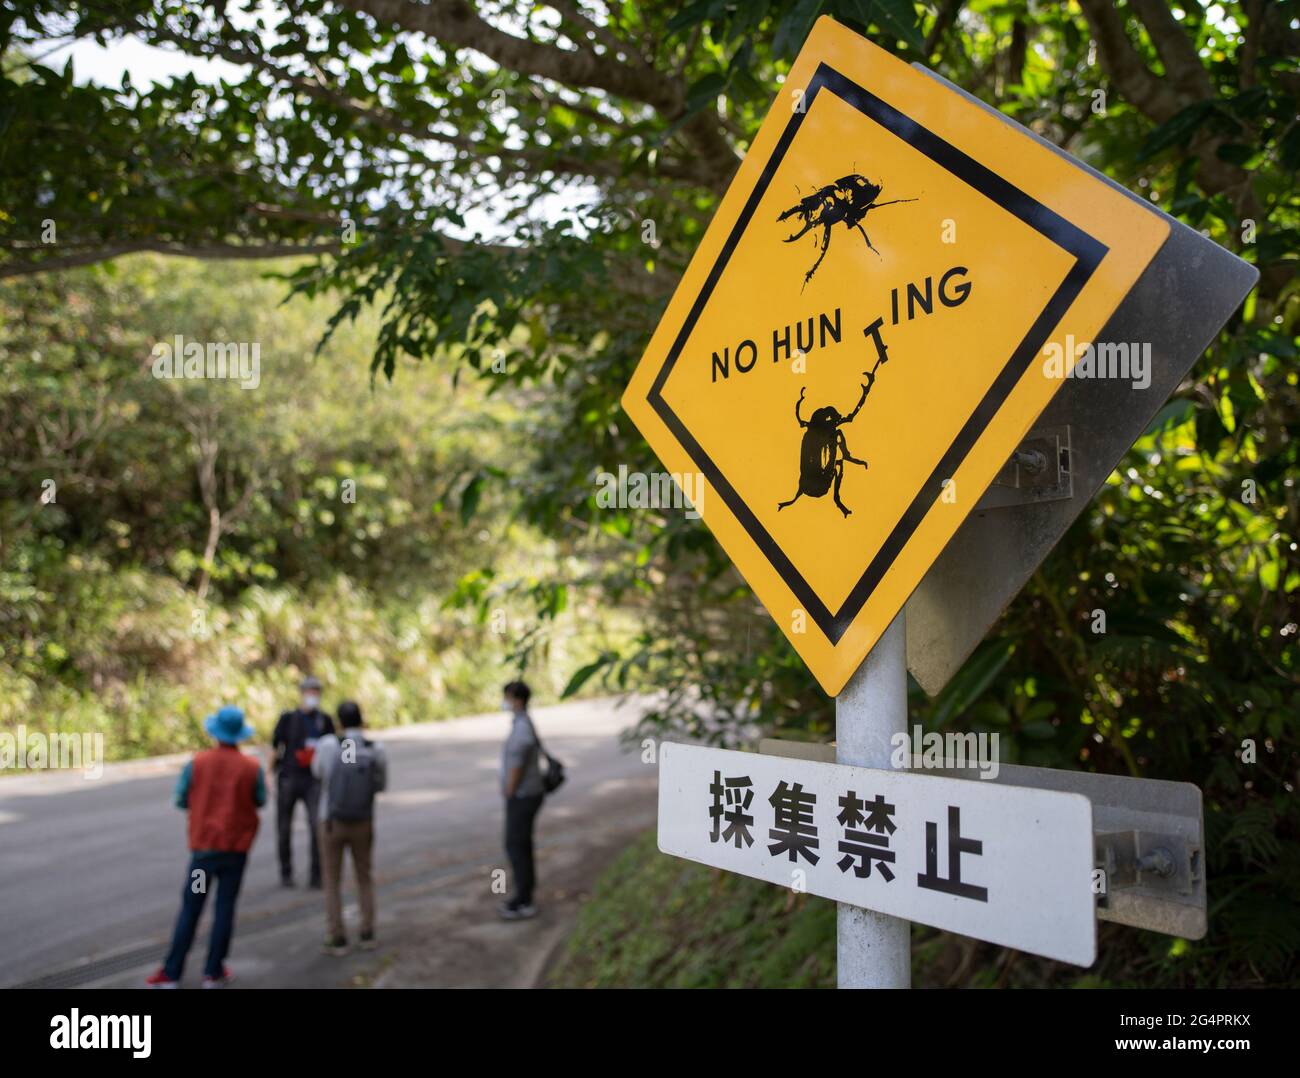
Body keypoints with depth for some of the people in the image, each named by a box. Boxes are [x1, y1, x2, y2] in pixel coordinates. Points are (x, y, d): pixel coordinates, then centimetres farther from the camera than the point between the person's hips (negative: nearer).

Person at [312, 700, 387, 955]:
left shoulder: (328, 744, -16)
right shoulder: (377, 751, -11)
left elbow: (318, 772, 6)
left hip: (332, 824, -2)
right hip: (363, 825, 2)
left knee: (332, 882, 11)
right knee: (364, 877, 19)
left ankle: (337, 939, 10)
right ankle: (367, 933, 18)